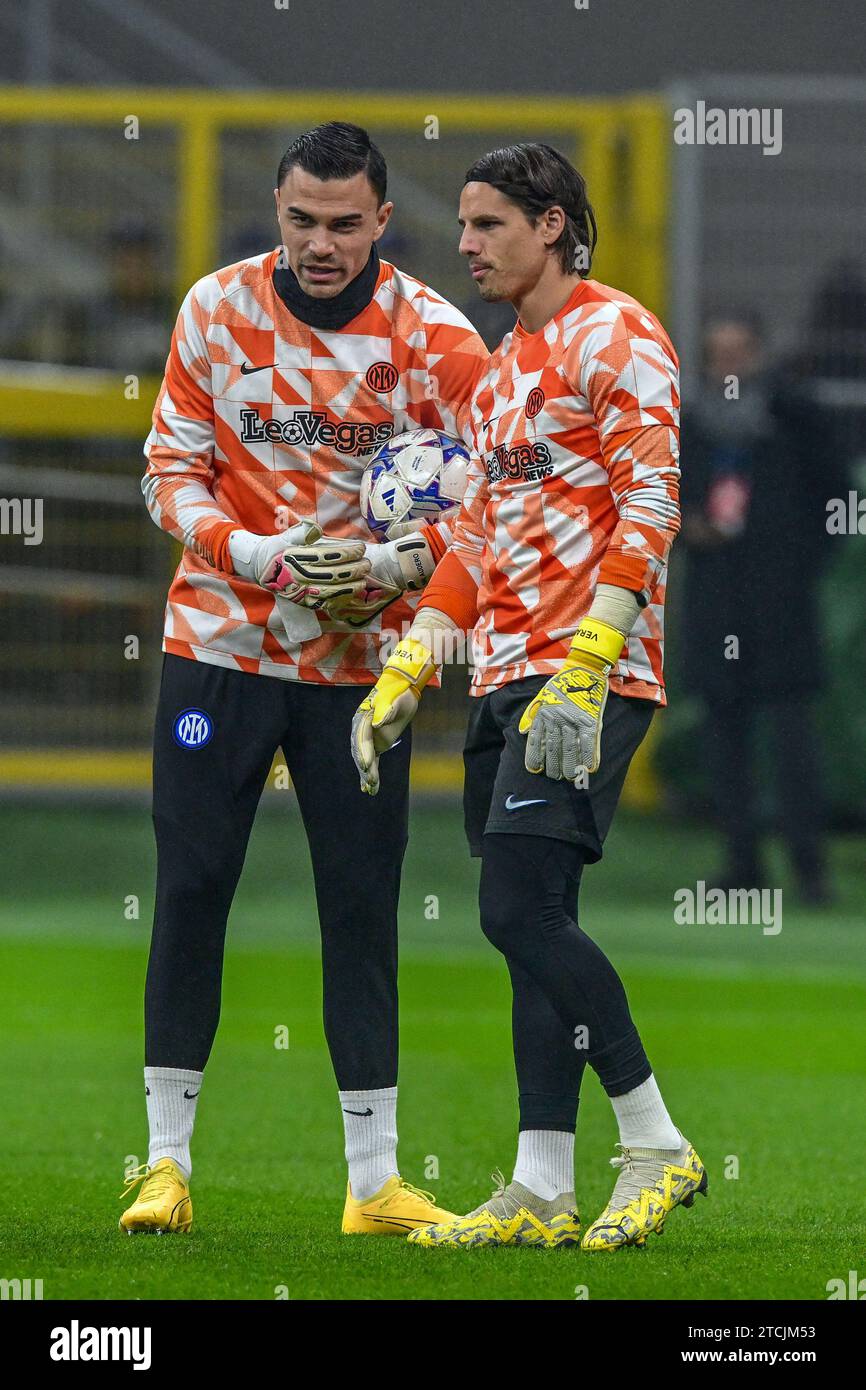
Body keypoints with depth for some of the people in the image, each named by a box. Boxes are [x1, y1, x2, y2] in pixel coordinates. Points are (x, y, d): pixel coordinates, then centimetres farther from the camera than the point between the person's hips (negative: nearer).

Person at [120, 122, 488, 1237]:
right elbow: (172, 471, 1)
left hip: (359, 660, -1)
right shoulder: (216, 309, -2)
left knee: (362, 910, 2)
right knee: (190, 892, -1)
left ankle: (375, 1183, 8)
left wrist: (390, 567, -20)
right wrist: (255, 554, -16)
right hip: (218, 642, 1)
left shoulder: (431, 337, -6)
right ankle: (165, 1165, 8)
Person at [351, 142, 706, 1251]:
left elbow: (650, 506, -16)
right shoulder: (501, 370, 21)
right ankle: (543, 1192, 5)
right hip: (509, 678, 9)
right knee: (530, 922, 5)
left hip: (590, 673, -9)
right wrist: (404, 677, 17)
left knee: (521, 909, -16)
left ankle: (656, 1147, -7)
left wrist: (585, 668, -24)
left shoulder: (614, 337, -7)